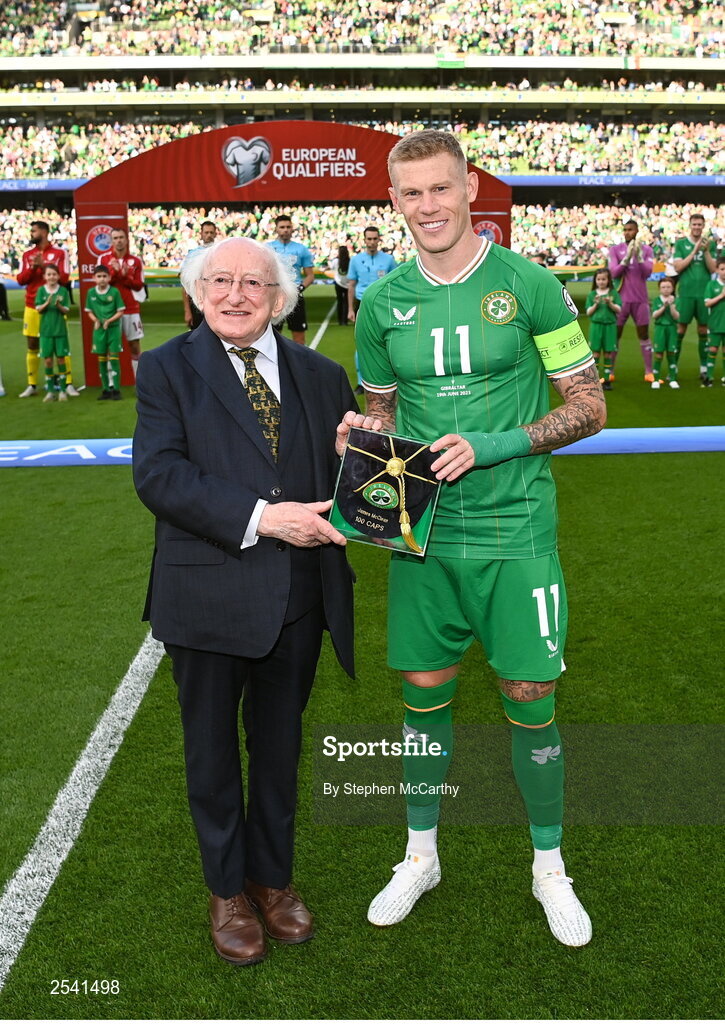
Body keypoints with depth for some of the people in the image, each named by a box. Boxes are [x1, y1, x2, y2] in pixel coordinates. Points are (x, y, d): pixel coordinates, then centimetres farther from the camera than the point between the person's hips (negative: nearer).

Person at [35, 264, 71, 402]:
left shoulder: (63, 291, 0)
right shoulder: (41, 290, 1)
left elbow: (66, 310, -2)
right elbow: (38, 310, -2)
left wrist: (58, 305, -21)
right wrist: (47, 303, -19)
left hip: (60, 329, -1)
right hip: (46, 329, 1)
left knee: (61, 358, 1)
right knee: (48, 359, 2)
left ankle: (62, 390, 8)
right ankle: (50, 391, 10)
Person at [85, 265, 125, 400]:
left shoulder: (114, 292, -6)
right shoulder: (91, 292, 2)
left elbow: (120, 311, -4)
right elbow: (89, 311, 10)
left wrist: (109, 321, -15)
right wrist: (95, 320, -8)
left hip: (113, 328, -3)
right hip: (99, 328, 3)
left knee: (114, 357, -4)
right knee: (102, 359, 6)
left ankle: (116, 389, 2)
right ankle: (106, 389, 14)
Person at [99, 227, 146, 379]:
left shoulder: (136, 261, 5)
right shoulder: (104, 259, 4)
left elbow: (138, 285, 1)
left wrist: (126, 276, -14)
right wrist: (114, 271, -15)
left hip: (131, 309, 1)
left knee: (135, 345, 3)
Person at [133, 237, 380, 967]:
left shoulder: (320, 376, 7)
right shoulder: (168, 368, -3)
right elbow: (157, 474, -16)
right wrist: (260, 517, -26)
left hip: (299, 598, 3)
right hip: (208, 598, -2)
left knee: (280, 744, 19)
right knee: (212, 751, 15)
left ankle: (273, 877, 43)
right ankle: (227, 890, 39)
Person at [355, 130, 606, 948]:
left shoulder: (528, 285, -6)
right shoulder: (382, 303, 4)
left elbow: (589, 407, -3)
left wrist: (493, 445, -16)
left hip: (515, 533, -2)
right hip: (422, 535, 3)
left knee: (529, 702, 5)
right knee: (423, 696, 12)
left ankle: (550, 869, 29)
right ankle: (420, 856, 34)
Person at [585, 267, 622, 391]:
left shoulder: (613, 293, 5)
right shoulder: (592, 294, 6)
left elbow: (618, 309, 0)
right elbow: (588, 312, 3)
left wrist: (610, 303, -16)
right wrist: (596, 304, -12)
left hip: (610, 325, 0)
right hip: (596, 325, 0)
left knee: (608, 353, 3)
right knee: (596, 352, 0)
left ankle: (607, 380, 9)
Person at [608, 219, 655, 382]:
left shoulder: (647, 250, 4)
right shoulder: (615, 249, 2)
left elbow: (647, 272, -7)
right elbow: (614, 273, -8)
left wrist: (639, 255, -18)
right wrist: (627, 257, -20)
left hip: (640, 299, 1)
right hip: (621, 298, -1)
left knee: (644, 335, 5)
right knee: (615, 335, 2)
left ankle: (649, 372, 8)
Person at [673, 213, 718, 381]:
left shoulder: (710, 244, 9)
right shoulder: (681, 243, 4)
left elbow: (713, 269, 1)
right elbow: (677, 267, -6)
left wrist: (706, 250, -12)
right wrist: (695, 250, -11)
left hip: (704, 293, 2)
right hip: (686, 292, -2)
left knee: (703, 330, 4)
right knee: (680, 330, -1)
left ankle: (704, 368, 8)